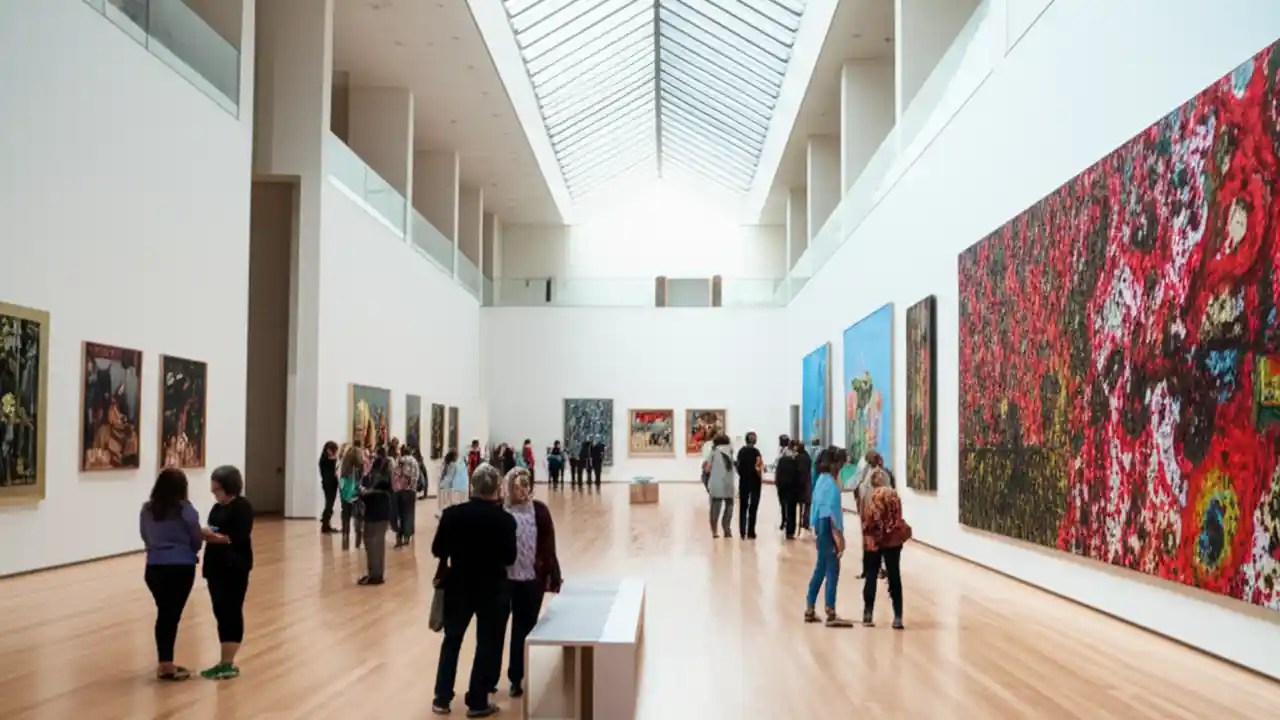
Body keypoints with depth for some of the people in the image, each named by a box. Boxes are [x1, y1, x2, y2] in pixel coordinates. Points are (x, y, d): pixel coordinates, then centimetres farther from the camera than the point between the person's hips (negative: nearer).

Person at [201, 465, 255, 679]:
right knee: (220, 612, 10)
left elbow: (239, 538, -18)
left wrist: (215, 537, -21)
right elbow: (214, 533, 18)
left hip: (235, 567, -8)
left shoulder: (242, 507, -10)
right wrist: (206, 534, -1)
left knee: (231, 613, -4)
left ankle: (228, 663, 0)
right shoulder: (217, 508, 15)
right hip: (216, 566, 8)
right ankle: (225, 662, 17)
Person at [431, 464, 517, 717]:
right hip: (492, 589, -2)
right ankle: (477, 702, 14)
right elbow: (510, 557, -8)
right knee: (488, 644, 10)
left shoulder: (452, 514, -12)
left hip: (459, 586, 2)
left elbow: (437, 550, -5)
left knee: (451, 641, 17)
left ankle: (442, 699, 21)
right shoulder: (505, 519, -15)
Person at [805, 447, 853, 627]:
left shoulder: (822, 479, 12)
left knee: (820, 570, 15)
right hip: (829, 529, -10)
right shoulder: (830, 483, -17)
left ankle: (810, 610, 19)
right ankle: (831, 614, -2)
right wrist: (838, 537, -17)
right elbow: (832, 512, -19)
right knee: (832, 571, -5)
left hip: (822, 528, 10)